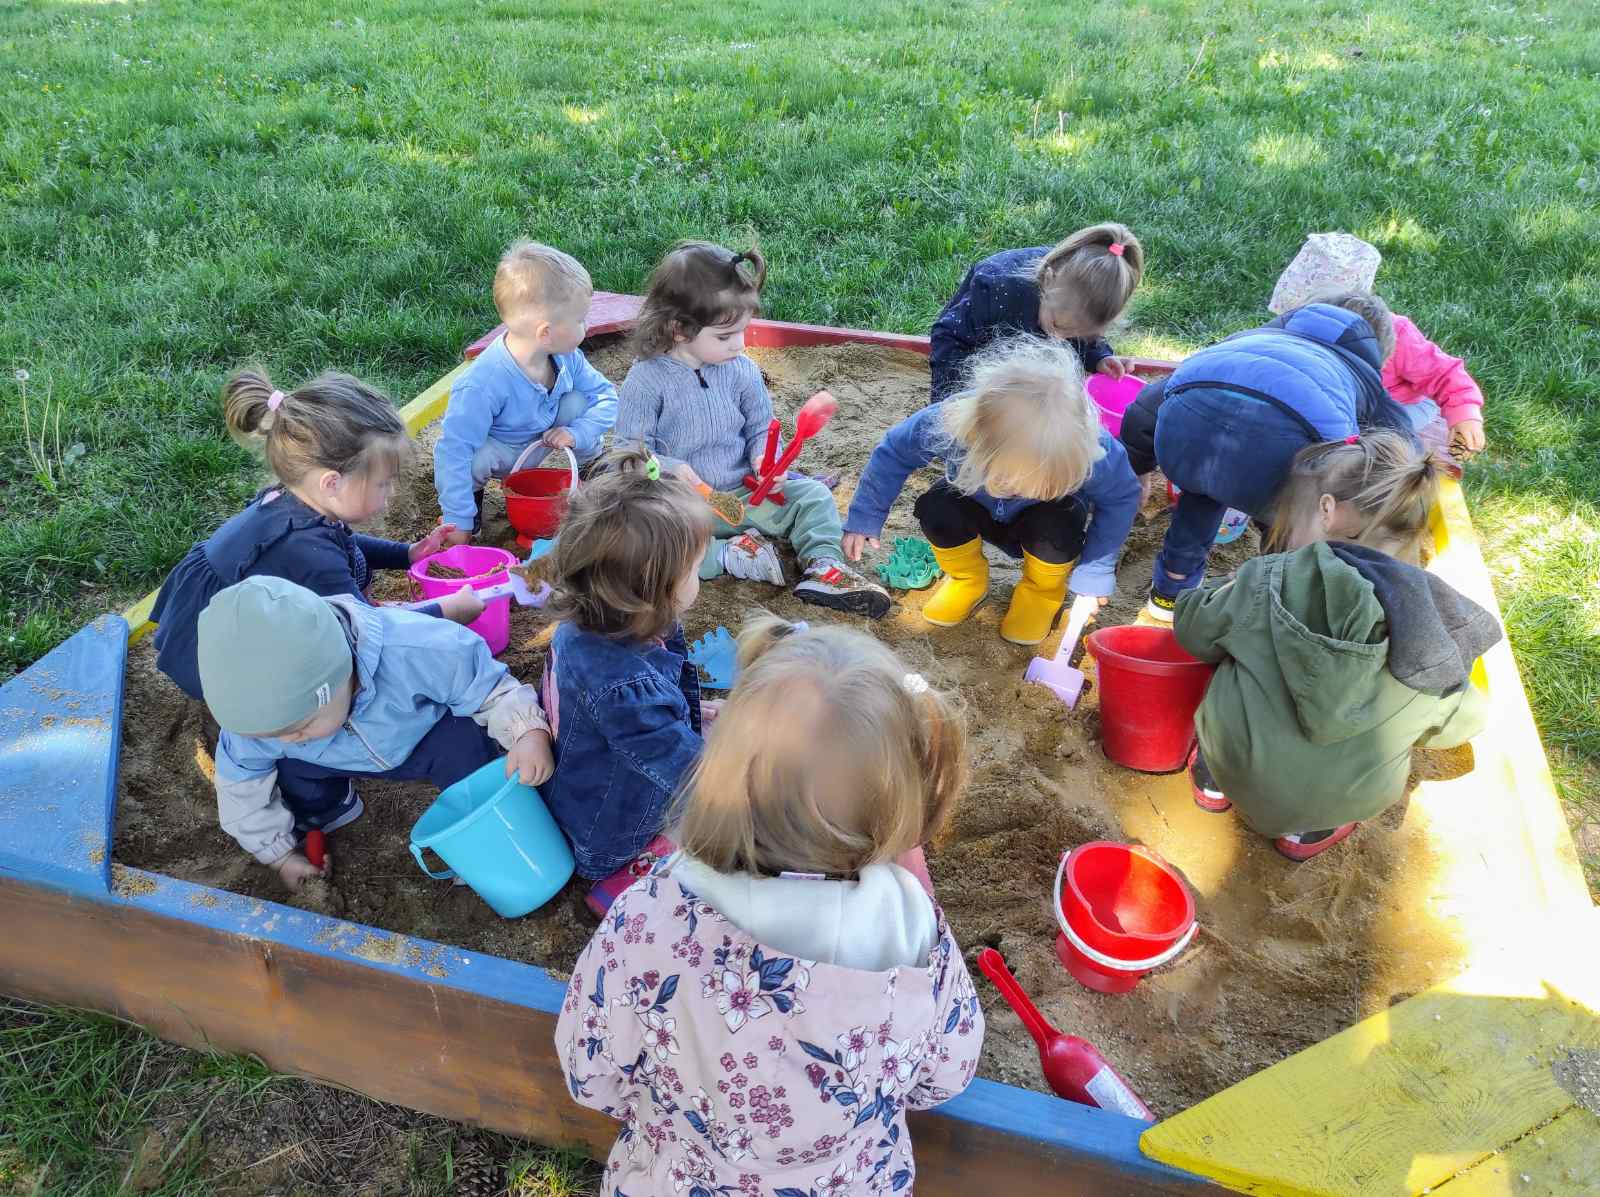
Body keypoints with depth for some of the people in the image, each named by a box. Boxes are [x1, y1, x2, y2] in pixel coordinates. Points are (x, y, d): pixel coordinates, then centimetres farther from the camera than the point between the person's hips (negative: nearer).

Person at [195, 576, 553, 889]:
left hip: (429, 732, -3)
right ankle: (320, 811, 15)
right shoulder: (264, 709, -30)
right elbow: (241, 782, -9)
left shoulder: (417, 652, -44)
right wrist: (281, 851, 4)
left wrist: (528, 730, -46)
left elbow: (489, 687, -27)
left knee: (464, 747, -32)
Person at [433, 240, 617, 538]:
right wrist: (458, 521, -36)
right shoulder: (483, 384, -38)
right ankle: (472, 492, -1)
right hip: (498, 452, -4)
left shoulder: (567, 358, -20)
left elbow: (606, 396, -8)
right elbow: (453, 452, -37)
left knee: (579, 402, -20)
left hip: (541, 442, 5)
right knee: (478, 458, -38)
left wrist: (577, 433, -28)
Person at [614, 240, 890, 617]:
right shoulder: (647, 380, -13)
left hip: (743, 492, 4)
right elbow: (631, 448, -10)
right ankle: (729, 556, -21)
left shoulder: (742, 370, -2)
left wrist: (765, 458, -14)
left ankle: (824, 568, -8)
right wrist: (669, 469, -28)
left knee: (813, 495, -7)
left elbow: (761, 427, 8)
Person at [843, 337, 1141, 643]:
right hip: (980, 510, 1)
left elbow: (1122, 497, -19)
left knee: (1058, 524, -35)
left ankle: (1043, 590, 1)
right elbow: (892, 452, -18)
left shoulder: (1090, 448, -40)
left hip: (1043, 518, -1)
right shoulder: (946, 424, -39)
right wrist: (864, 518, -12)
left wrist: (1095, 573, -21)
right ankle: (968, 580, 3)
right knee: (935, 507, -30)